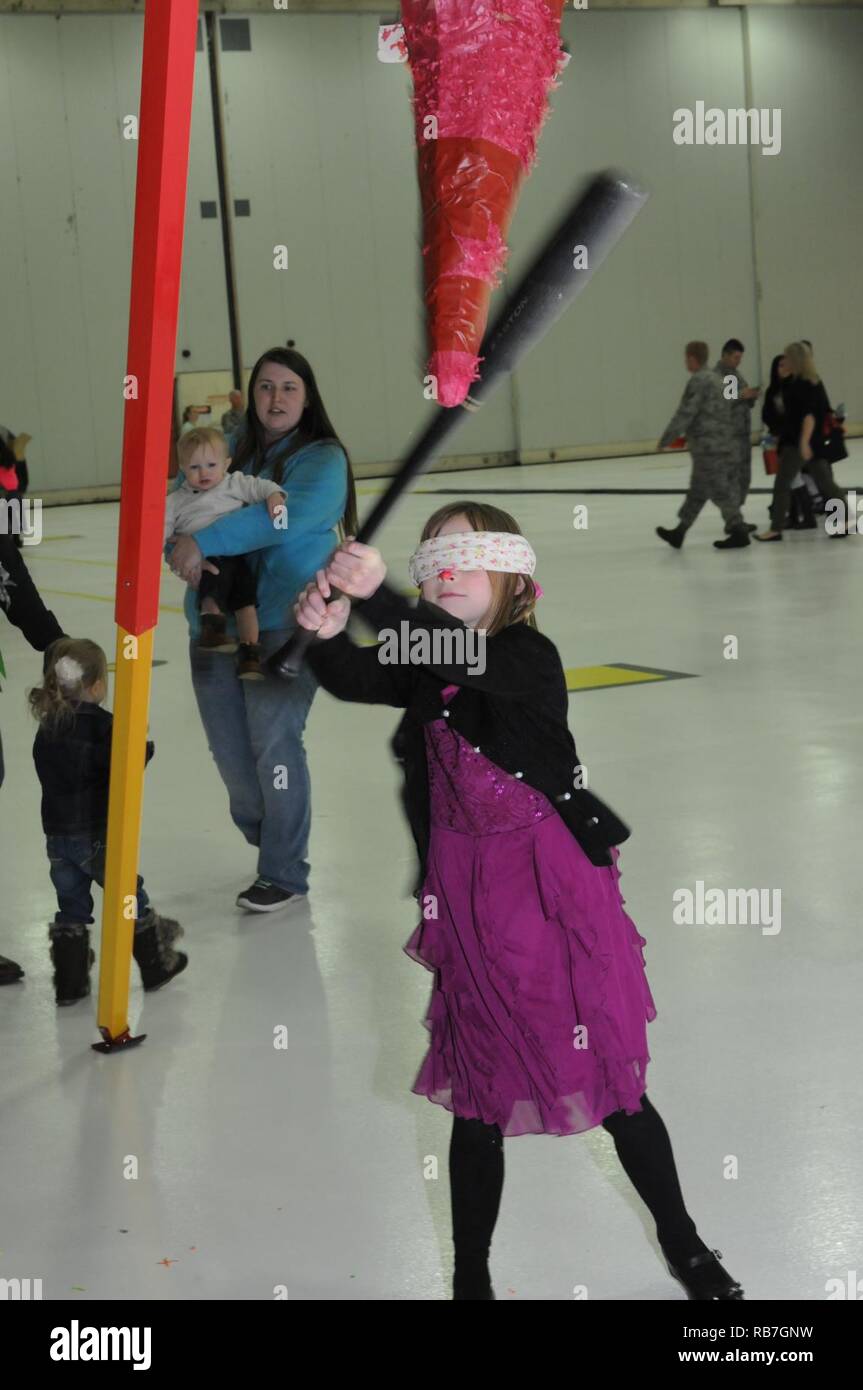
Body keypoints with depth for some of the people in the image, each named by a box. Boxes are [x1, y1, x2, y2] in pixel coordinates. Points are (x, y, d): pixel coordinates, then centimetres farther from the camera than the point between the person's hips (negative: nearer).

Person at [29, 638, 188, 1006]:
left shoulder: (47, 728, 6)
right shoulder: (100, 726, -16)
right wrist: (141, 743, -5)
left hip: (58, 834, 6)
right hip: (98, 834, -5)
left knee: (71, 907, 14)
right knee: (129, 897, 11)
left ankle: (68, 981, 14)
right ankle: (157, 965, 25)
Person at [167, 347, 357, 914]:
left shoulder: (322, 459, -6)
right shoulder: (232, 448, 10)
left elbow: (287, 516, -23)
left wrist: (205, 541, -26)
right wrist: (181, 544, -14)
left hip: (286, 621, -6)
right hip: (216, 617, 6)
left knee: (273, 741, -9)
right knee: (227, 743, 11)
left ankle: (285, 874, 5)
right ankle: (269, 837, 37)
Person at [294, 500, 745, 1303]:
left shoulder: (530, 657, -12)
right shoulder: (423, 670, 2)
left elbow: (468, 659, -33)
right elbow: (358, 680, -16)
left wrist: (374, 596, -47)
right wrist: (327, 635, -39)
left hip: (553, 890, -3)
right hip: (468, 903, 4)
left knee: (613, 1082, 8)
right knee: (477, 1098, 11)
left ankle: (683, 1245, 31)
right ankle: (470, 1275, 26)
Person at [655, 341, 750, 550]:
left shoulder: (698, 381, -14)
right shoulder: (713, 378, 16)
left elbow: (685, 413, -16)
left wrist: (665, 439, -8)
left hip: (708, 447, -10)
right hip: (723, 444, 10)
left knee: (720, 491, -5)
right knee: (697, 491, 13)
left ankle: (739, 532, -4)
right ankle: (679, 532, 19)